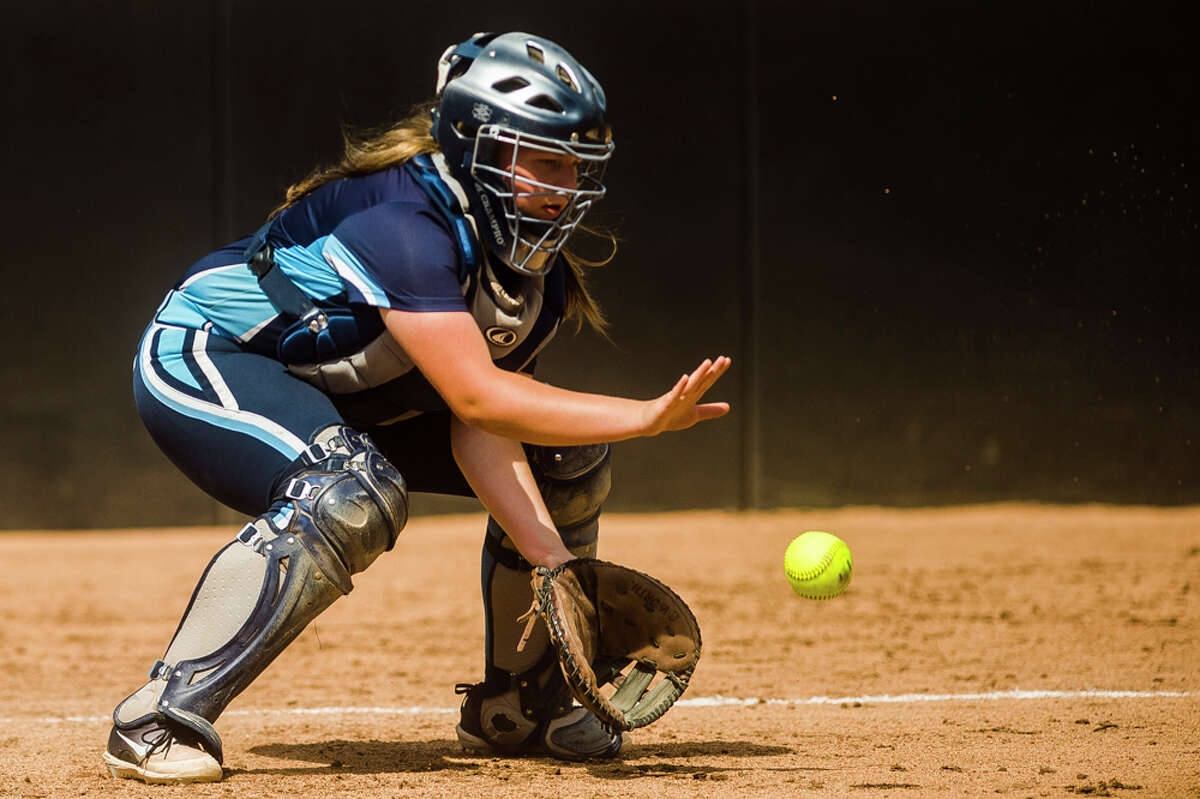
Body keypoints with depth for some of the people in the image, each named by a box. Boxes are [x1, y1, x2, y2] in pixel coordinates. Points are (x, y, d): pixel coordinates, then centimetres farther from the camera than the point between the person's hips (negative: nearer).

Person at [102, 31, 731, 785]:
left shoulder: (539, 271, -6)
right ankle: (162, 720, -33)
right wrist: (647, 417, -46)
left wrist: (555, 566, -26)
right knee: (353, 492, -38)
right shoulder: (401, 222, -33)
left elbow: (479, 434, -13)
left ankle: (518, 705, 20)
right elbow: (477, 396, -40)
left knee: (569, 458, 6)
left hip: (339, 398, 9)